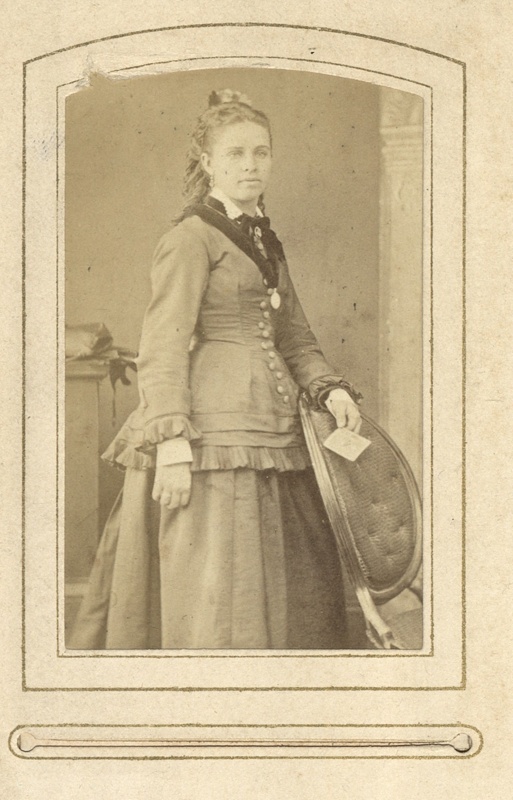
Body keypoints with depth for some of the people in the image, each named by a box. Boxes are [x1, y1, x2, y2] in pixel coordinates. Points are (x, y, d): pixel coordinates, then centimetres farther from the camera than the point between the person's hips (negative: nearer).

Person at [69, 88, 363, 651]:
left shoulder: (264, 244, 19)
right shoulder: (190, 237, -6)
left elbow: (295, 337, 23)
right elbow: (163, 347, -13)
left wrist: (328, 387, 4)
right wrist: (170, 438, -21)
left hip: (271, 434, 8)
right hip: (213, 435, -8)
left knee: (291, 587, 10)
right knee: (216, 590, -6)